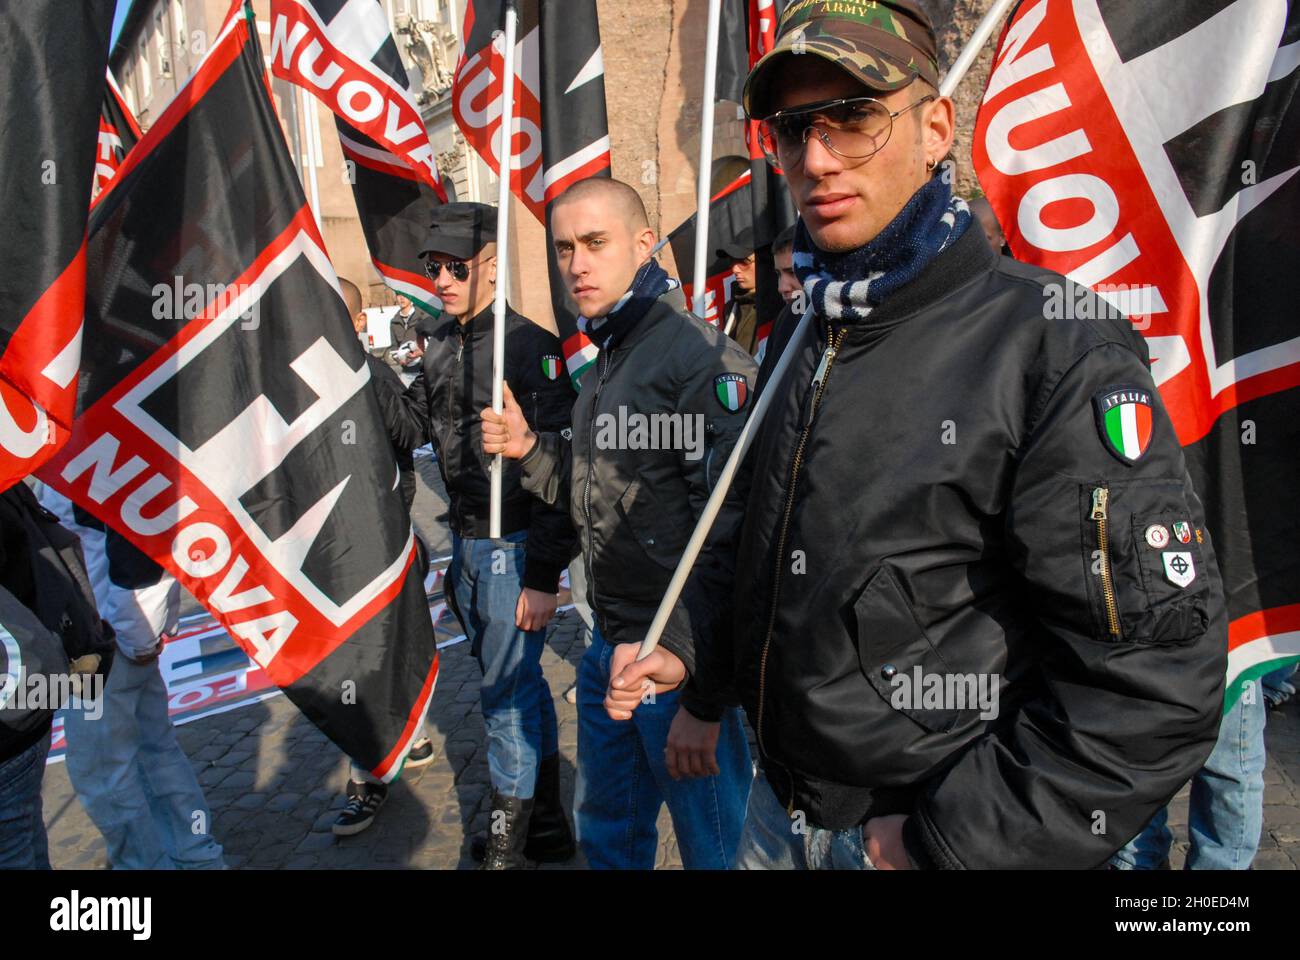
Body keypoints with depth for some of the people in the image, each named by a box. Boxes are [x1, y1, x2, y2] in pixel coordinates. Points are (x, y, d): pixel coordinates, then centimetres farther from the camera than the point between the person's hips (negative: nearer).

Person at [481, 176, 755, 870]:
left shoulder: (699, 356, -18)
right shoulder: (603, 362, 13)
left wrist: (705, 699, -23)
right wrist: (529, 448, 2)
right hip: (608, 645, 9)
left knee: (713, 847, 9)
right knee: (605, 833, 23)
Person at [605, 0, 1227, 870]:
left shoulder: (1057, 348, -18)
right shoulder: (799, 341, 5)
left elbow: (1156, 684, -22)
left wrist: (955, 838, -19)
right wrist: (685, 648, 3)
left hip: (958, 837, -6)